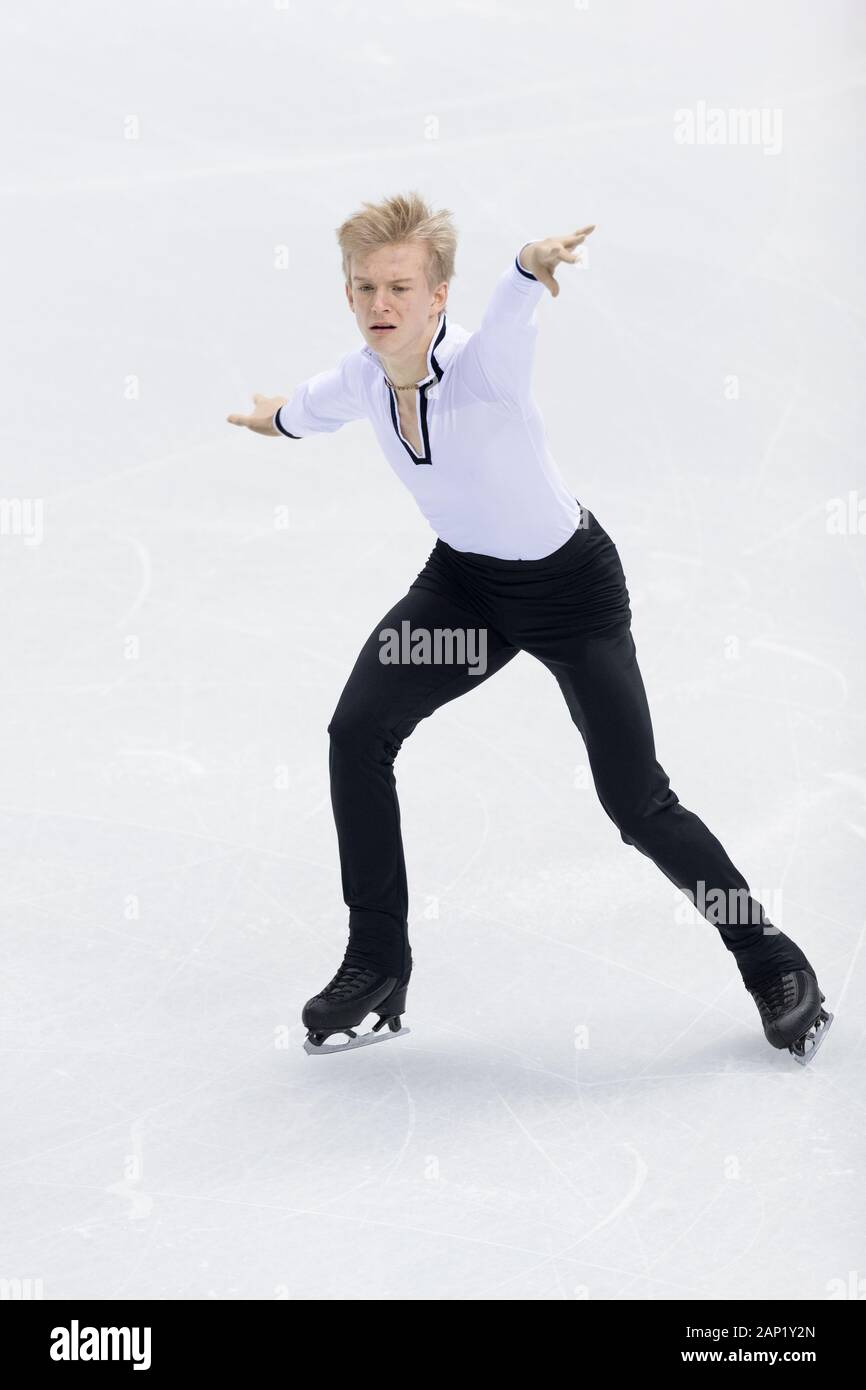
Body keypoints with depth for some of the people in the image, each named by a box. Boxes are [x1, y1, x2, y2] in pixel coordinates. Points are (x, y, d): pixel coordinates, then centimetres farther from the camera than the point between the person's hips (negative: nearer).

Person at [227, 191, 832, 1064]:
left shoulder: (484, 365, -30)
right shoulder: (362, 379, -11)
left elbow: (510, 310, -56)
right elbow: (308, 408, 15)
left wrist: (532, 265, -79)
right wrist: (273, 419, 37)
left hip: (571, 586, -6)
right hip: (463, 579, 6)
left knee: (636, 803, -7)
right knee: (359, 731, -10)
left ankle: (774, 966, 15)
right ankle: (377, 965, 6)